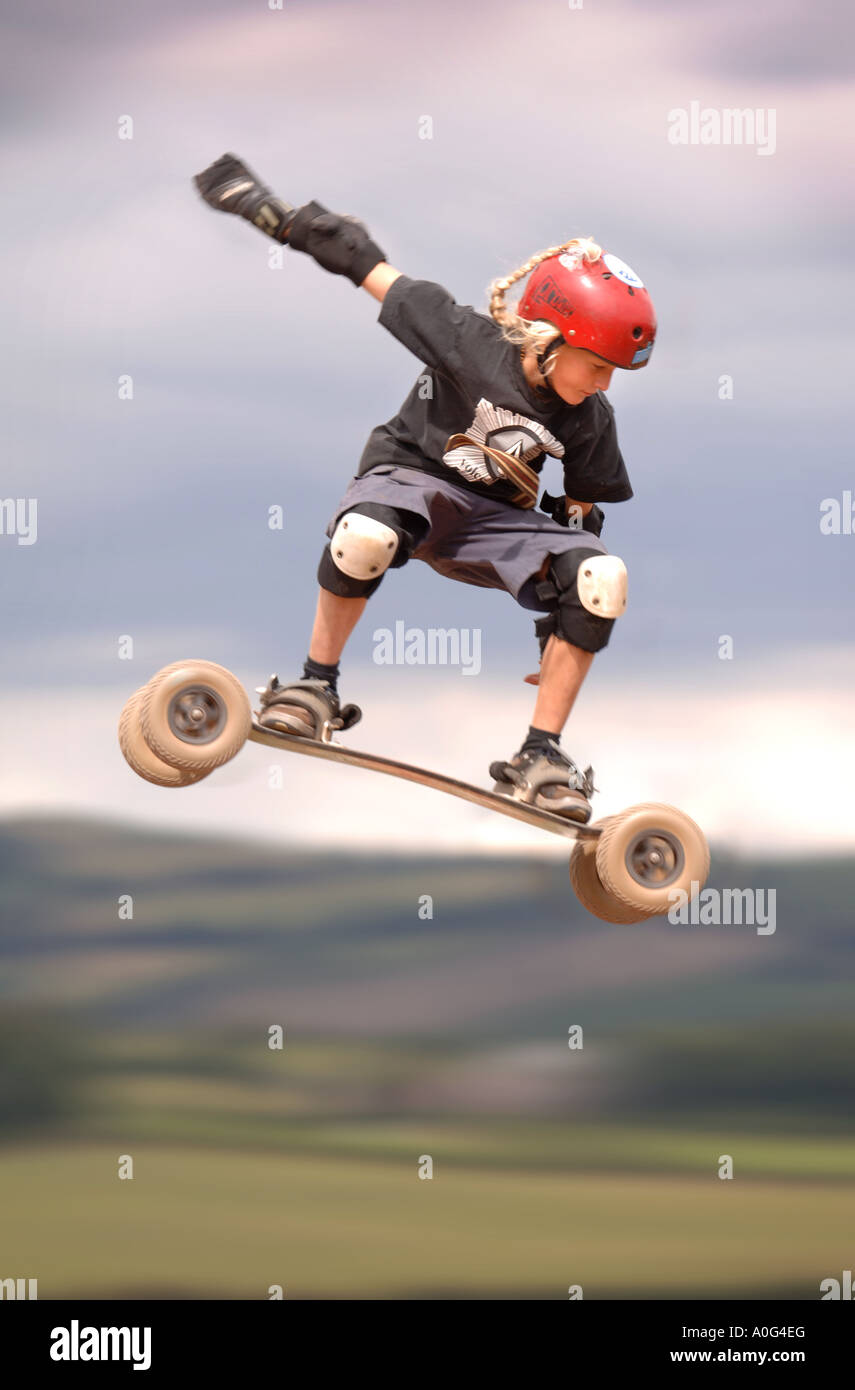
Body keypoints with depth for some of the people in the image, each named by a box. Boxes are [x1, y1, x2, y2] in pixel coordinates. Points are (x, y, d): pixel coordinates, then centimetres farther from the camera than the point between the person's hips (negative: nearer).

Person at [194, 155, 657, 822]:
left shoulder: (590, 419, -5)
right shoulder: (468, 339, -20)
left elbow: (580, 509, 9)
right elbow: (371, 268, -13)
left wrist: (564, 619, 6)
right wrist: (272, 211, -10)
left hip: (497, 516, 4)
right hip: (411, 476, -4)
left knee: (603, 576, -24)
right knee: (365, 536, -42)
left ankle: (540, 755, -15)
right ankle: (317, 685, -15)